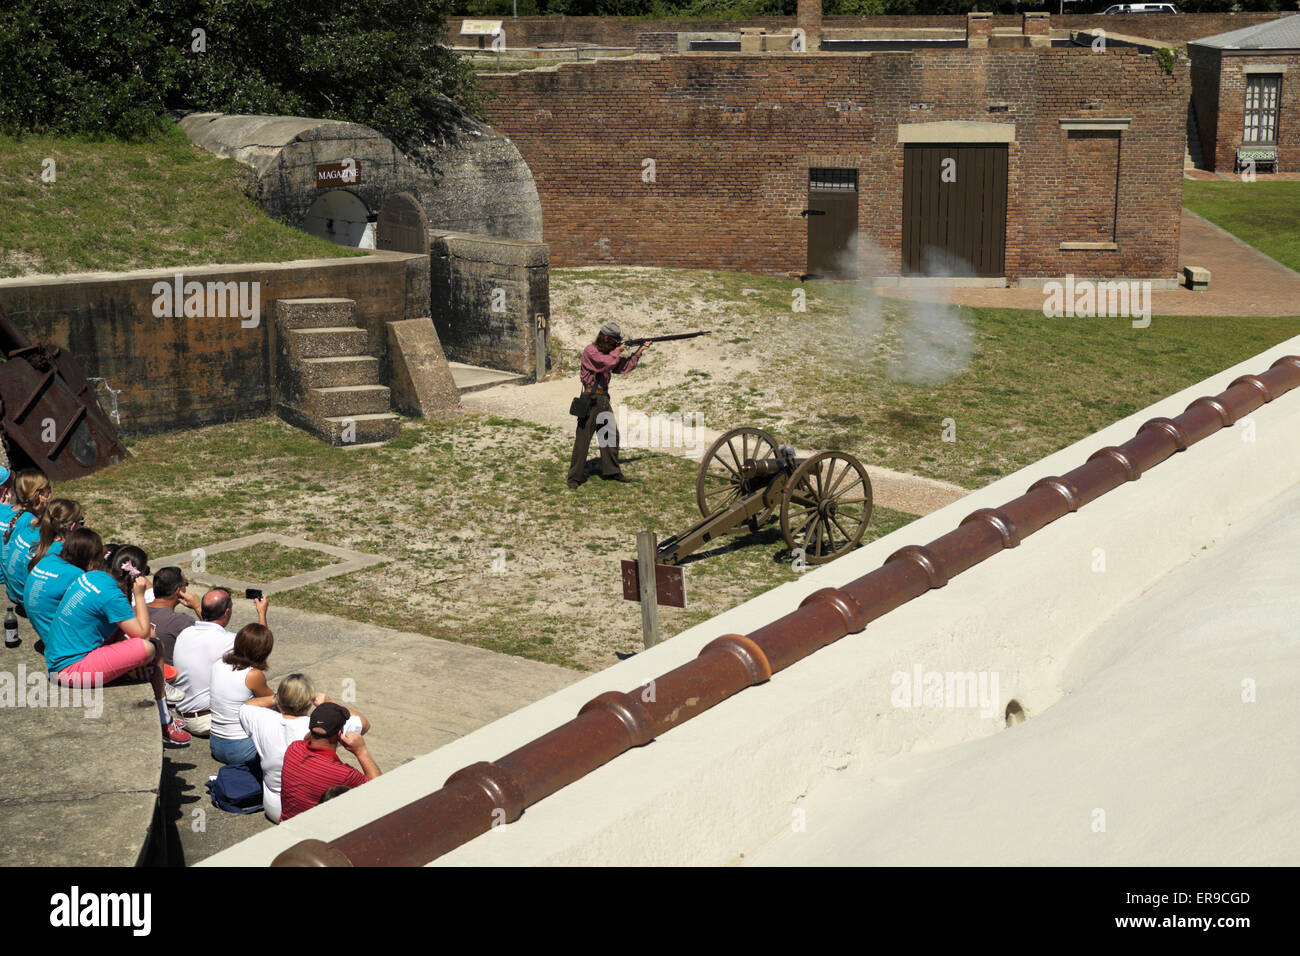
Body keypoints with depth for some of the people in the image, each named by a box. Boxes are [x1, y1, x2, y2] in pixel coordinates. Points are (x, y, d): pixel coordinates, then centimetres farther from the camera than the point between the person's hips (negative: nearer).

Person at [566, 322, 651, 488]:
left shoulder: (609, 352, 14)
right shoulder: (590, 351, -13)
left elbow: (624, 367, 18)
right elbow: (608, 362, -26)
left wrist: (639, 351, 11)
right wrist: (617, 351, -9)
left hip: (603, 399, 9)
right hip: (590, 399, -9)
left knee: (611, 435, 10)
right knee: (583, 438, -6)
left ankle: (611, 471, 21)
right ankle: (575, 477, -2)